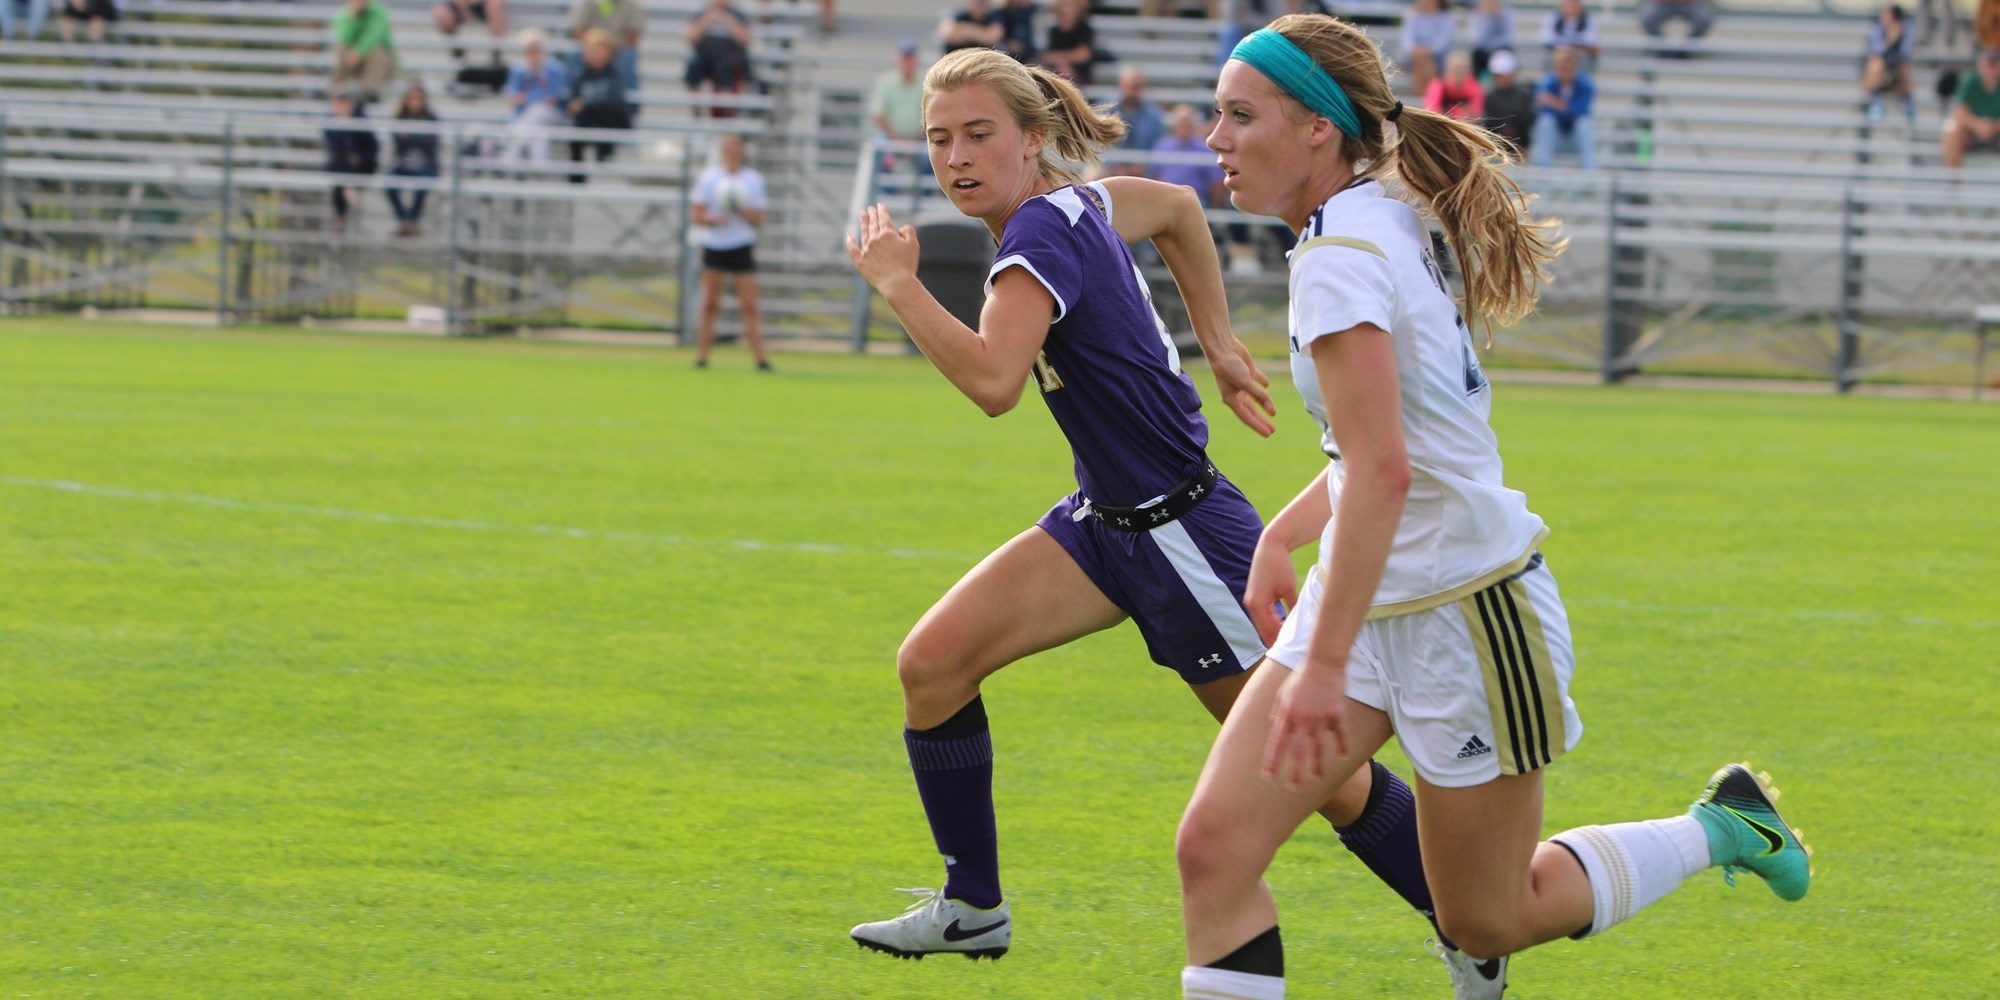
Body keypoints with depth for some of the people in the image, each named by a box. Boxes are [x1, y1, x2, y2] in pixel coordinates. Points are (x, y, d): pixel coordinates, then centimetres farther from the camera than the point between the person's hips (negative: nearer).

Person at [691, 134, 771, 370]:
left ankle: (760, 358, -9)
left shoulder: (754, 180, 6)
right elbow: (697, 215, 2)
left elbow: (759, 221, 5)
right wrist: (714, 219, -18)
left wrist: (741, 211, -14)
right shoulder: (708, 178, 3)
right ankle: (701, 357, 6)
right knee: (709, 305, 2)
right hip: (713, 247, 0)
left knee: (750, 306, -6)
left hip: (742, 249, 0)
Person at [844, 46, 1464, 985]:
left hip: (1182, 534, -9)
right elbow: (1178, 207, 24)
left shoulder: (1042, 233, -23)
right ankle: (973, 908, 9)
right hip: (1106, 521, 9)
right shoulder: (1075, 204, 4)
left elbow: (993, 381, -39)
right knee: (932, 662, -2)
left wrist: (899, 283, -28)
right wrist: (1218, 343, 26)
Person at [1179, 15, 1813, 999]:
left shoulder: (1343, 253, -22)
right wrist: (1282, 536, 18)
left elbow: (1381, 470, -31)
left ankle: (1719, 829, 28)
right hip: (1376, 600, 9)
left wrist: (1324, 666, -33)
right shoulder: (1384, 221, 6)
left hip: (1465, 610, -9)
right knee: (1214, 846, -6)